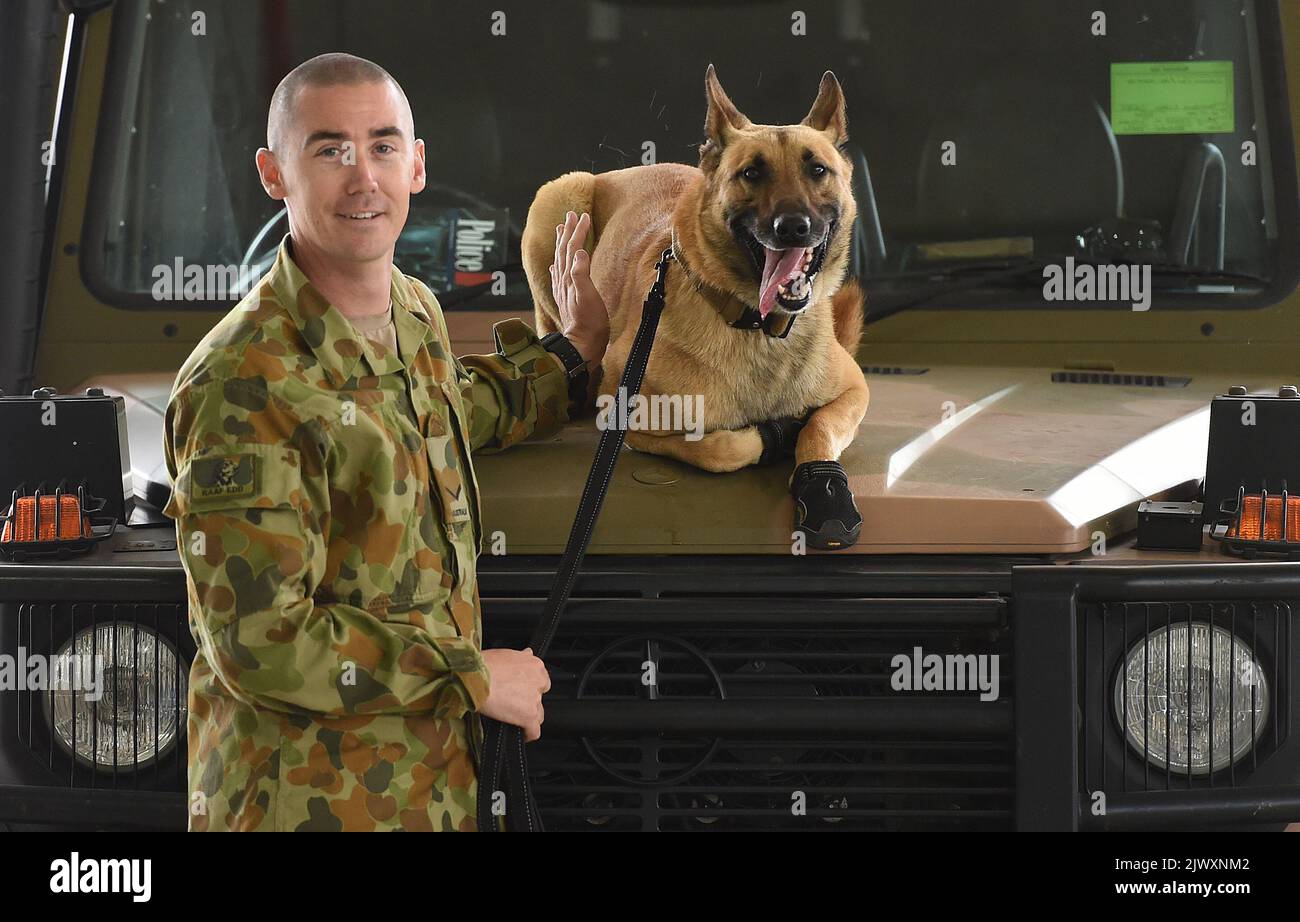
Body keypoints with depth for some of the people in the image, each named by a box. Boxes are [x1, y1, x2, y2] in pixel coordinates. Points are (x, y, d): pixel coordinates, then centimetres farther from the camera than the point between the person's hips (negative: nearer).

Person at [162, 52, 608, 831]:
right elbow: (262, 643, -23)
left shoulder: (416, 311, 5)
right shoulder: (241, 385, -21)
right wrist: (474, 677, -16)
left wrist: (573, 355, 26)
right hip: (308, 802, -8)